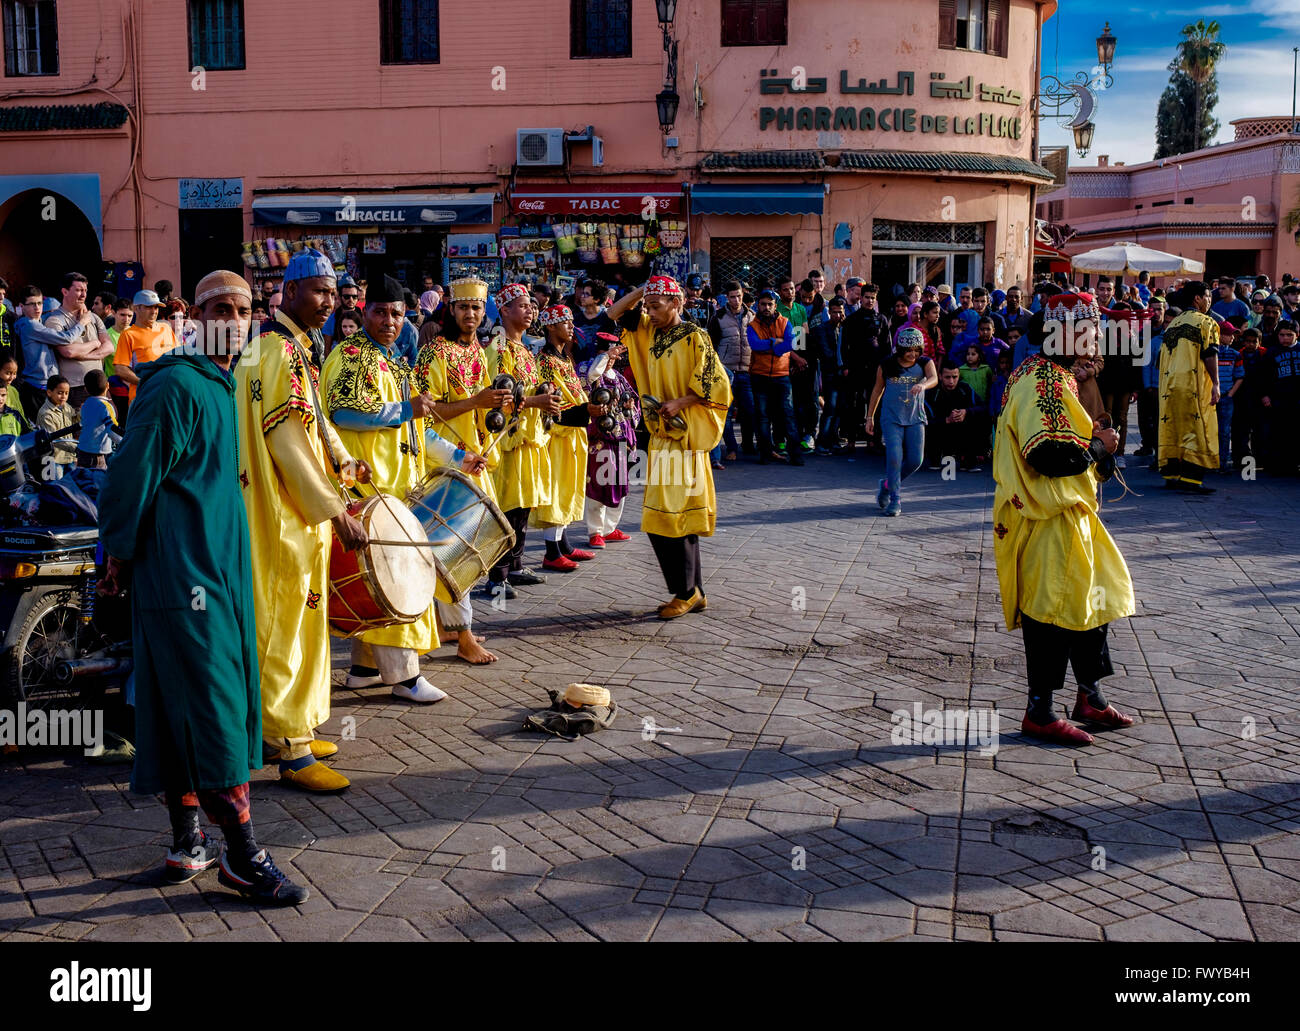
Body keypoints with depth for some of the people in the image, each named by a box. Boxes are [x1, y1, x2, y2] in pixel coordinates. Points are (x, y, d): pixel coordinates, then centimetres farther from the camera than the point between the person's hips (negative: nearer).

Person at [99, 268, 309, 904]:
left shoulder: (224, 386, 16)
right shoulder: (177, 385, -13)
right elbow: (135, 472, -13)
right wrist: (122, 553, -7)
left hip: (220, 564, 9)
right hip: (182, 567, -9)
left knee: (183, 708, 13)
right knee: (214, 704, -6)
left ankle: (188, 844, 21)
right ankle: (242, 855, 0)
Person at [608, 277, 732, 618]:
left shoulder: (693, 338, -9)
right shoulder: (650, 332, 12)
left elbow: (716, 385, -11)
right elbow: (615, 312, 17)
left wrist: (679, 402, -20)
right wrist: (645, 289, 7)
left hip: (685, 437, -8)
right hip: (661, 435, 8)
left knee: (672, 516, -9)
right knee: (678, 518, 9)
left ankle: (686, 591, 1)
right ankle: (694, 593, 16)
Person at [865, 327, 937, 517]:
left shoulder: (924, 363, -1)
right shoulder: (887, 365, -2)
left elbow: (934, 378, -22)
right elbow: (877, 390, 9)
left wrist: (922, 385, -46)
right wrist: (870, 416, 12)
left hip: (915, 418, 2)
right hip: (891, 417, -2)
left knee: (915, 460, -3)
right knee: (894, 457, -15)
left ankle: (888, 484, 23)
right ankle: (894, 500, -6)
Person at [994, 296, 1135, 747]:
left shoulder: (1054, 376, 15)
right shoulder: (1040, 382, -19)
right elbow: (1048, 455, -28)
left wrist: (1093, 444, 10)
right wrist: (1097, 447, -13)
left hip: (1068, 512, 11)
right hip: (1046, 519, -11)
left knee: (1092, 598, 17)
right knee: (1053, 610, -4)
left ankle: (1091, 697, 29)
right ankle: (1040, 712, 8)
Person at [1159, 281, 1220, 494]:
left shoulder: (1172, 324, 19)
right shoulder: (1205, 322, -1)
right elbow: (1210, 355, -11)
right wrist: (1215, 383, -11)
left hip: (1170, 386, 7)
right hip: (1194, 386, -7)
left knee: (1172, 429, 9)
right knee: (1197, 429, -6)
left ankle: (1172, 475, 10)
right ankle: (1190, 479, -13)